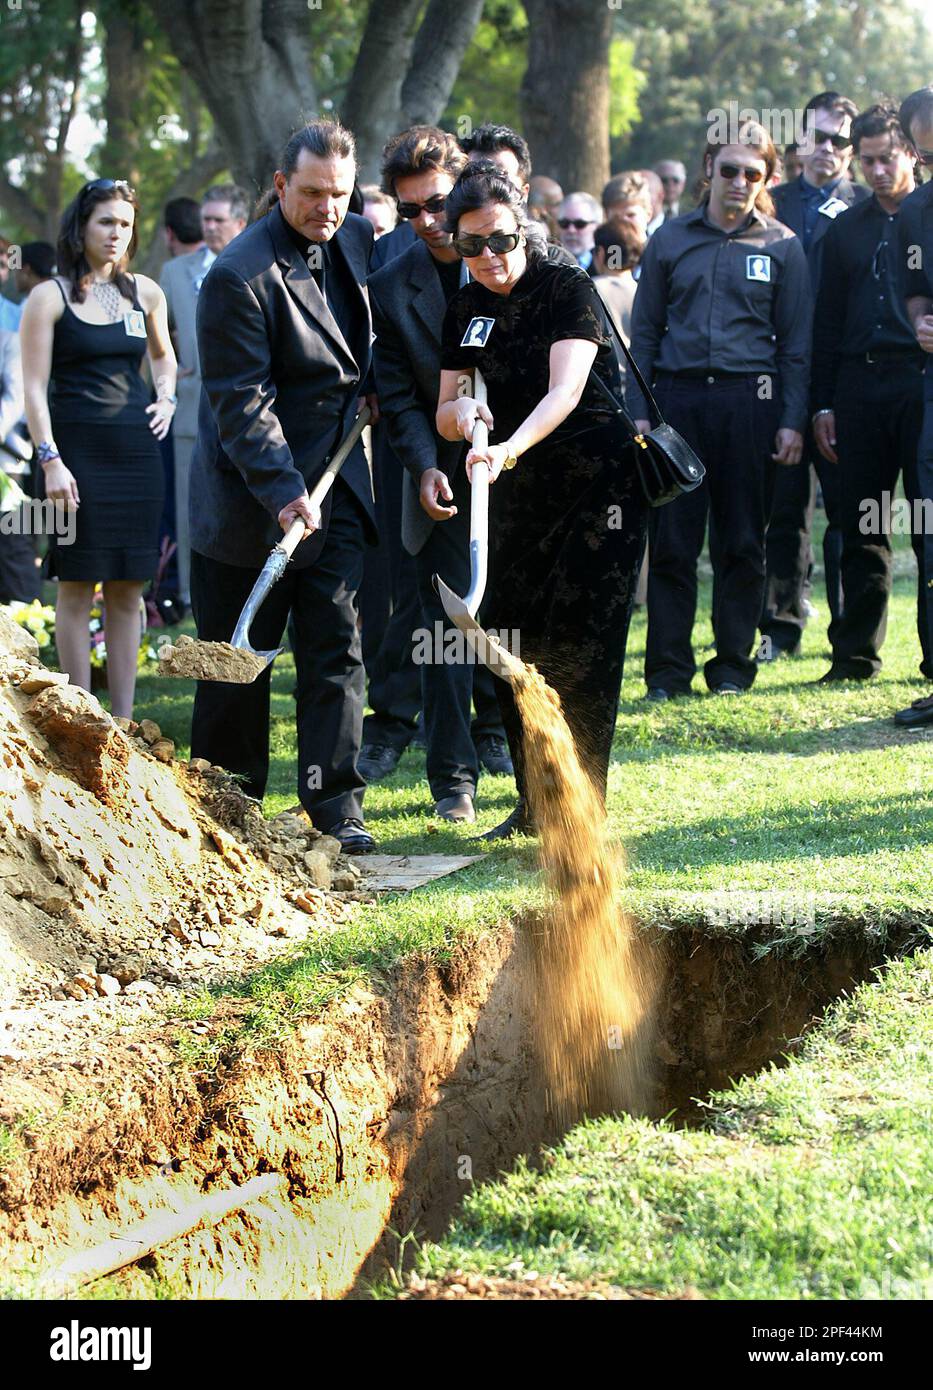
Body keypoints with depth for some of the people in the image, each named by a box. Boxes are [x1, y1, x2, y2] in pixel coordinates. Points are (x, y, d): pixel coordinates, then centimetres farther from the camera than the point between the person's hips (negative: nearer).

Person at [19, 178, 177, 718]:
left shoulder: (145, 292, 10)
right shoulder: (50, 297, -3)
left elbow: (163, 355, 28)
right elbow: (35, 388, -6)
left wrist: (167, 398, 9)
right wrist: (50, 460, -15)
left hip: (136, 449, 4)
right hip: (78, 451, -4)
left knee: (129, 588, 5)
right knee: (78, 586, -1)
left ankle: (124, 716, 11)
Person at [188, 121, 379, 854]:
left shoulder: (354, 238, 4)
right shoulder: (240, 276, -18)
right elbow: (242, 402, -20)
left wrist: (368, 389, 11)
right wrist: (283, 490, -27)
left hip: (336, 480, 6)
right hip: (253, 494, -6)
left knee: (336, 647, 1)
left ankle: (335, 800, 6)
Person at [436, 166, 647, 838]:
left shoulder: (568, 288, -13)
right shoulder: (467, 307, 6)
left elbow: (565, 392, -27)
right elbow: (446, 415, 6)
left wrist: (510, 448, -43)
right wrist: (462, 412, -18)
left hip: (597, 484, -6)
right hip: (518, 492, 6)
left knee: (576, 647, -9)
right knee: (511, 644, 5)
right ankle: (534, 802, 17)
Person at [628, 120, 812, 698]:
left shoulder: (782, 246, 7)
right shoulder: (670, 241, 9)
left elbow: (796, 344, 6)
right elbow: (644, 333, 11)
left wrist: (792, 421, -1)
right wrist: (637, 412, 2)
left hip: (749, 401, -1)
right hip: (677, 398, 1)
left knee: (742, 543, 3)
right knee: (672, 542, -1)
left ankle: (732, 667, 12)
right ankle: (668, 670, 5)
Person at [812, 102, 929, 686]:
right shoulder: (847, 229, 15)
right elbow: (827, 323, 15)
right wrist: (824, 404, 10)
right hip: (860, 386, 4)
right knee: (862, 530, 6)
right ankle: (857, 653, 13)